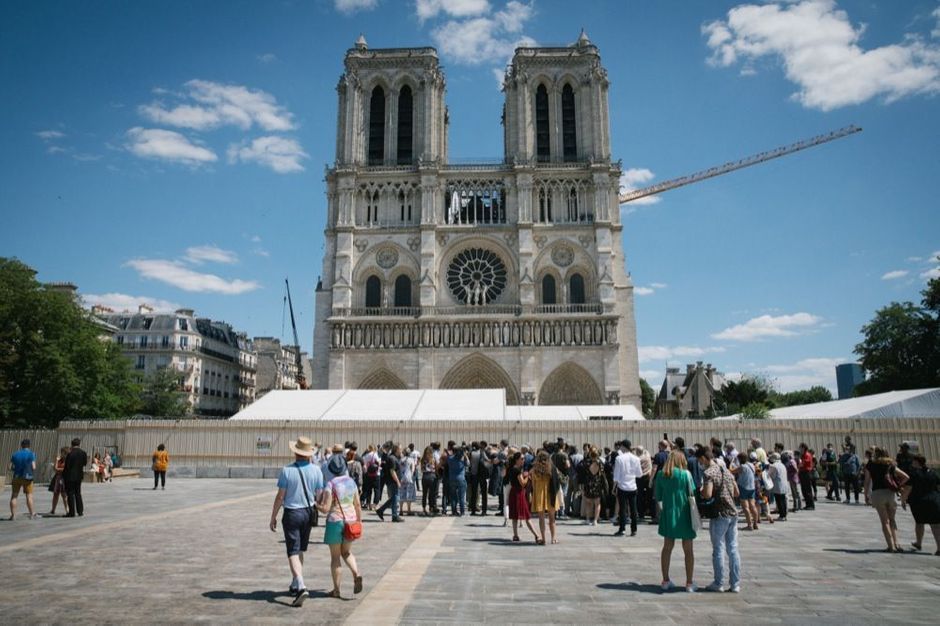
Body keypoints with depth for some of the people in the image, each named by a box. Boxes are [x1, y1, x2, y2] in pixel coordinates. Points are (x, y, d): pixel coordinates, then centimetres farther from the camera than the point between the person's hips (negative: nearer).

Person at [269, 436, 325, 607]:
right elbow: (320, 496, -2)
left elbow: (280, 497, -10)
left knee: (293, 552, -2)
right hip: (308, 513, 4)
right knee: (300, 550, 20)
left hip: (292, 513, -4)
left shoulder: (286, 470, -13)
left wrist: (273, 517, 0)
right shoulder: (316, 470, -5)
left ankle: (301, 586, -18)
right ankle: (295, 584, 31)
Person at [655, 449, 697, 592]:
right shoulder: (685, 474, -11)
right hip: (684, 515, -3)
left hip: (668, 515, 3)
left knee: (667, 547, 14)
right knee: (688, 550, 9)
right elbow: (692, 494, -9)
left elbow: (658, 497, 3)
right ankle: (689, 583, 13)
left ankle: (666, 581, 19)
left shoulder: (661, 475, -2)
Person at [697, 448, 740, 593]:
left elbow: (707, 494, -23)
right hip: (733, 512, 7)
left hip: (719, 514, -7)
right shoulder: (727, 471, 13)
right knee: (733, 549, 9)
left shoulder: (708, 473, -12)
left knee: (718, 549, 3)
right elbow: (736, 493, 19)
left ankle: (719, 583, 11)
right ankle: (735, 584, 13)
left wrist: (699, 492, -4)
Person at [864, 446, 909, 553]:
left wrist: (866, 495, 11)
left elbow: (867, 481, 5)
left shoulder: (870, 464, 9)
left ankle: (891, 546, -3)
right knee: (892, 519, 16)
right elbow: (906, 477, 9)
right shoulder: (891, 465, 14)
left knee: (885, 521, 3)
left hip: (877, 493, -2)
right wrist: (898, 485, 13)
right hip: (891, 493, 2)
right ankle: (896, 543, 5)